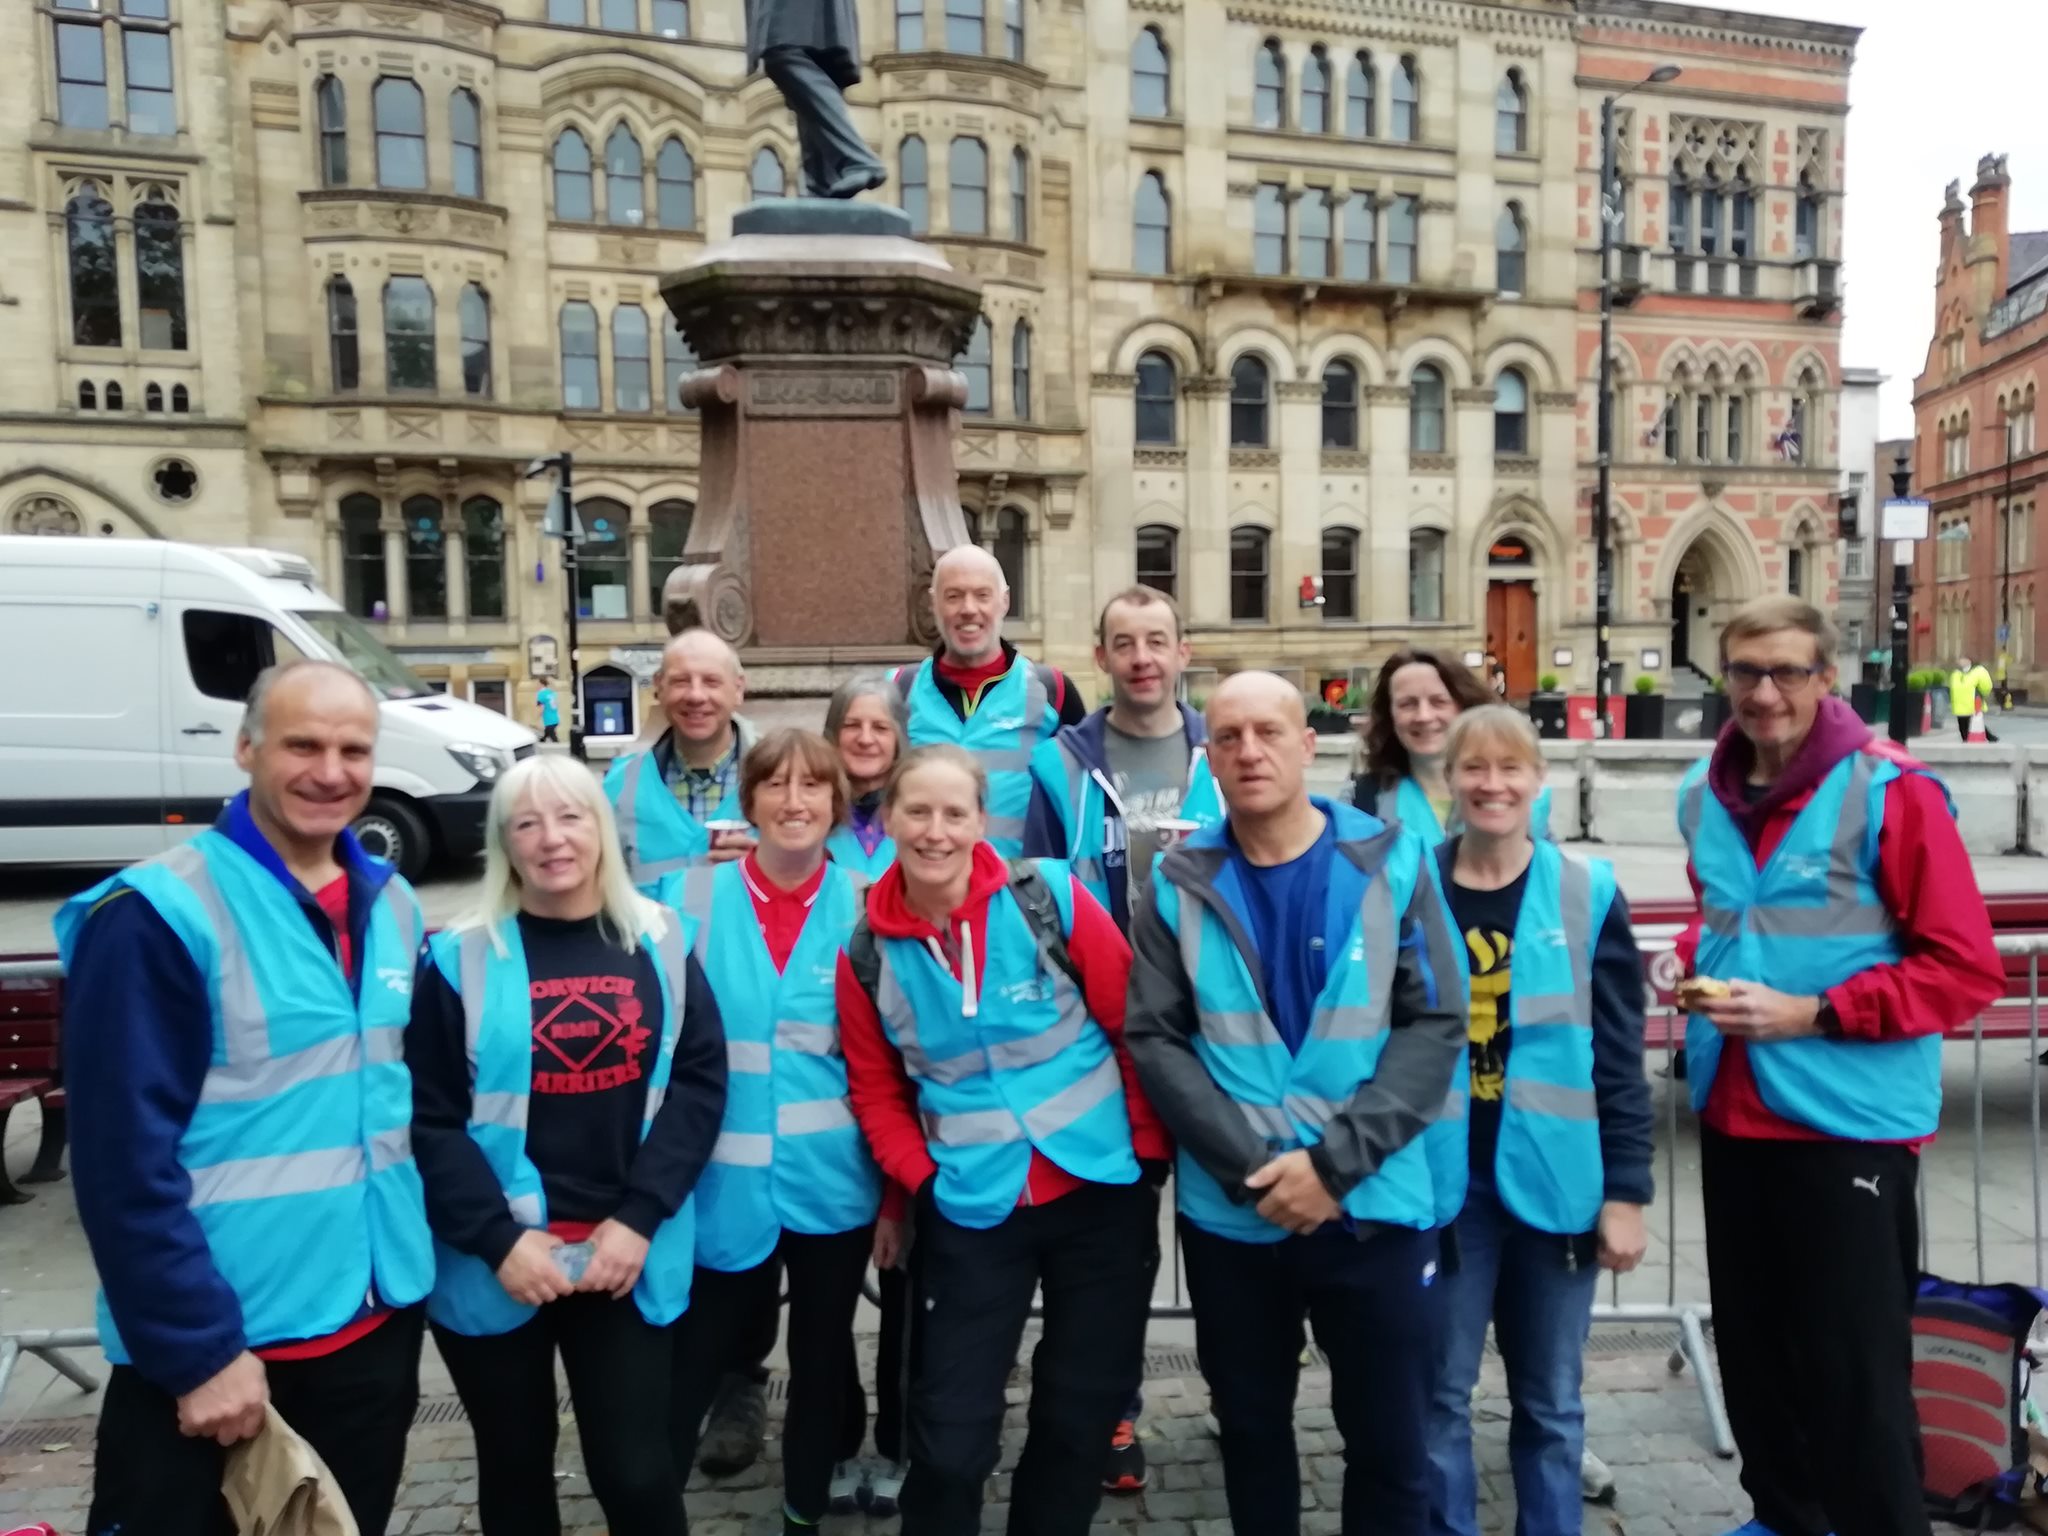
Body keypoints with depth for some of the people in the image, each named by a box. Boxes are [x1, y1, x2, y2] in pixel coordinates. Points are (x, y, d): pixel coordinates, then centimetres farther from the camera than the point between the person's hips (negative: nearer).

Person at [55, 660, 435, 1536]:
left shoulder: (391, 905, 4)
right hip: (215, 1350, -6)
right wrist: (201, 1348, -16)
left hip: (376, 1323, 6)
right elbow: (123, 1163, -17)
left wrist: (410, 1265, 9)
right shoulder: (156, 916, -16)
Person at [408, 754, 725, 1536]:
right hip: (494, 1264, 0)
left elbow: (700, 1083, -2)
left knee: (635, 1471, 5)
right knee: (516, 1469, 16)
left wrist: (637, 1218, -10)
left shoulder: (659, 944, 0)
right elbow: (428, 1119, -7)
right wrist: (498, 1239, -15)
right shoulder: (460, 958, -5)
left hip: (627, 1255, 1)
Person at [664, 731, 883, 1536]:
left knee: (822, 1357, 18)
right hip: (720, 1186, -1)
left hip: (832, 1185, 1)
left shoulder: (862, 908, -2)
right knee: (688, 1366, 8)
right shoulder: (696, 896, -5)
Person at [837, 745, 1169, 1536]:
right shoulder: (868, 954, -6)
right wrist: (923, 1179, -5)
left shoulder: (1049, 896, -12)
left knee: (1084, 1410, 16)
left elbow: (1136, 1027, -5)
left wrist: (1151, 1151, -4)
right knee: (950, 1434, 4)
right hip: (971, 1212, 1)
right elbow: (875, 1089, 6)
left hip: (1103, 1189, 0)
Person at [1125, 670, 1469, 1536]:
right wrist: (1251, 1167, -15)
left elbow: (1436, 1025, -7)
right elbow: (1155, 1040, -4)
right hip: (1230, 1213, 1)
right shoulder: (1181, 887, 0)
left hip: (1374, 1205, -1)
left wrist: (1333, 1163, -16)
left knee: (1390, 1442, 13)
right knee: (1250, 1430, 18)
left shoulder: (1392, 863, -3)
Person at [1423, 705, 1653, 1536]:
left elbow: (1620, 1057, -1)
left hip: (1553, 1181, 0)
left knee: (1550, 1399, 15)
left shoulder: (1587, 894, -3)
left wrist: (1626, 1190, -3)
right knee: (1441, 1392, 11)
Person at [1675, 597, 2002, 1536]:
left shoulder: (1892, 793, -13)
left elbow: (1967, 970, -13)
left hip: (1850, 1122, -6)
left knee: (1854, 1368, 3)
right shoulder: (1705, 795, 6)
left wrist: (1814, 1014, -20)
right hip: (1732, 1114, 6)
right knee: (1750, 1344, 19)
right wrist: (1695, 963, 2)